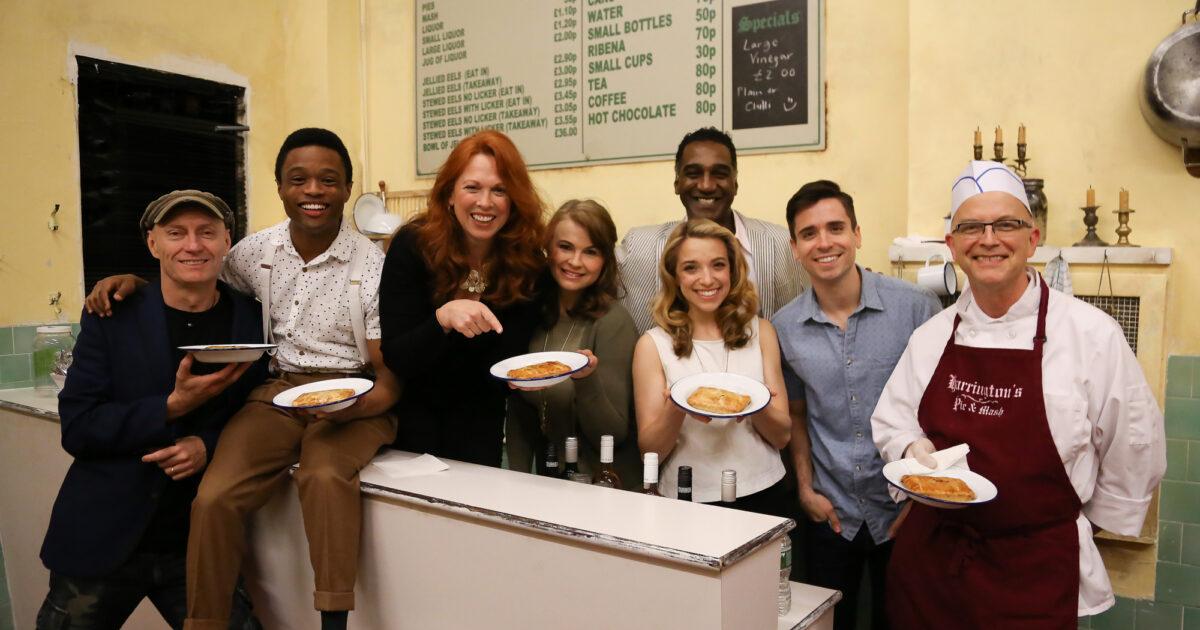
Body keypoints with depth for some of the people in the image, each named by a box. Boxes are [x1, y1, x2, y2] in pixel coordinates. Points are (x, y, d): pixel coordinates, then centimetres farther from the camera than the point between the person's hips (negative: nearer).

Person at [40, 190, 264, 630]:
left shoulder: (253, 323, -3)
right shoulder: (110, 318, -3)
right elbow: (76, 428, -7)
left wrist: (209, 446, -16)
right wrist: (172, 407, -20)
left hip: (199, 545, 0)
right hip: (101, 542, 0)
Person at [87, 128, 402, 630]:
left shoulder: (373, 267, -6)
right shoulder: (257, 252, 6)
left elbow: (392, 376, -4)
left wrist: (358, 405, -26)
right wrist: (131, 281, 7)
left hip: (352, 398, -3)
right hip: (278, 389, 4)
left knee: (325, 475, -35)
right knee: (213, 498, -20)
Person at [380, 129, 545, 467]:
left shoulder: (527, 261, -14)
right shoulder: (413, 246, -18)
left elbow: (500, 367, -14)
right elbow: (395, 359, -19)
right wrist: (443, 317, -37)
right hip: (414, 409, -1)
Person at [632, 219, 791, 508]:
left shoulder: (760, 331, 9)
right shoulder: (654, 344, 2)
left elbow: (783, 436, 8)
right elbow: (649, 450, 1)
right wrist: (676, 410, -18)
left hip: (762, 494, 3)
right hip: (688, 502, -2)